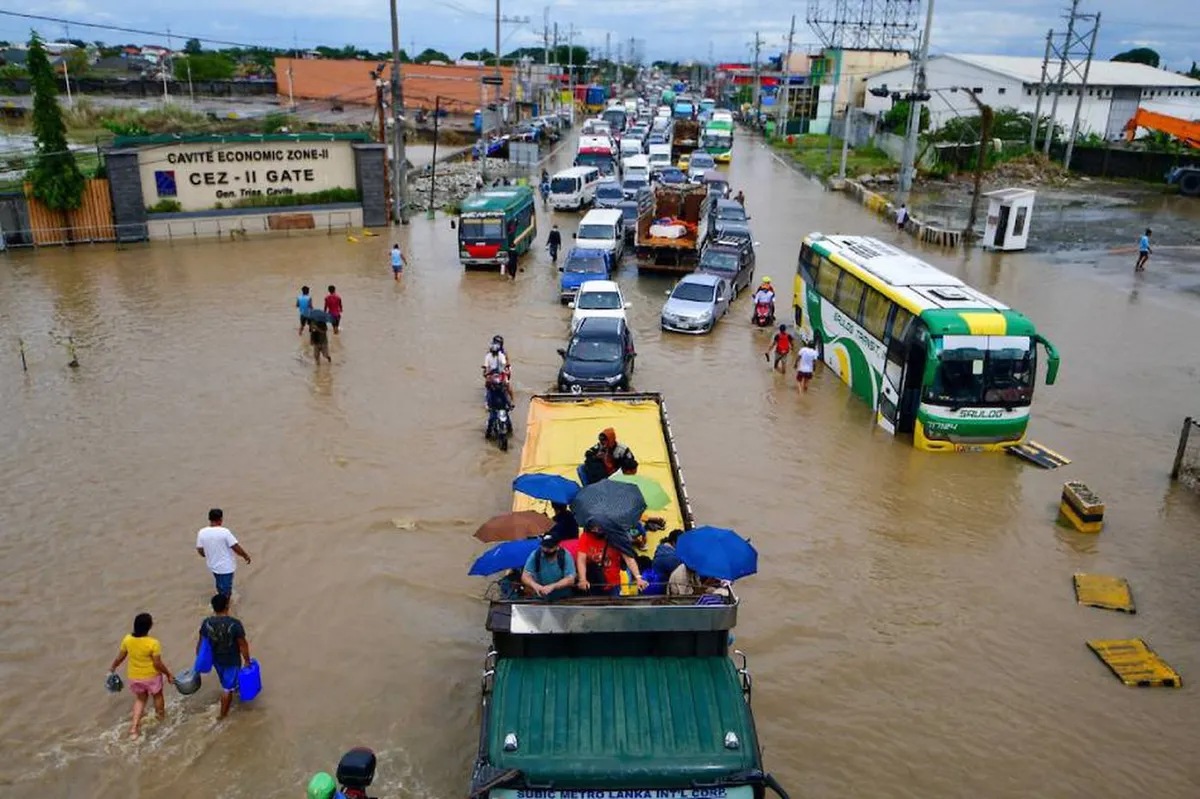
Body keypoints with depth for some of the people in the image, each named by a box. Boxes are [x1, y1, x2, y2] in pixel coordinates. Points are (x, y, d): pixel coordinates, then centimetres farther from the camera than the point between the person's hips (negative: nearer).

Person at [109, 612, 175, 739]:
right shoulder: (153, 643, -30)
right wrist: (168, 674, -7)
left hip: (134, 676, 4)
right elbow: (158, 664, -22)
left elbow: (120, 657, -2)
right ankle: (161, 716, 47)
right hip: (151, 676, -4)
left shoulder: (127, 639, -17)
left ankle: (134, 727, 20)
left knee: (140, 699, 27)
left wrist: (112, 667, 18)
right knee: (158, 696, 25)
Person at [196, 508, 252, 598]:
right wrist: (246, 556, -3)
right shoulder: (224, 532, -24)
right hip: (226, 566, -6)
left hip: (213, 566, 6)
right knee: (225, 589, 8)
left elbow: (200, 550, 1)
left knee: (220, 586, 28)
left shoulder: (202, 532, -9)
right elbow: (236, 547, -20)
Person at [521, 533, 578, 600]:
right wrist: (535, 585, -33)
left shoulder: (565, 555, -10)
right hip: (541, 595, -1)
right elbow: (525, 577, -11)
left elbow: (570, 579, -16)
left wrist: (552, 586, -32)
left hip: (562, 595, 1)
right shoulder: (535, 555, -7)